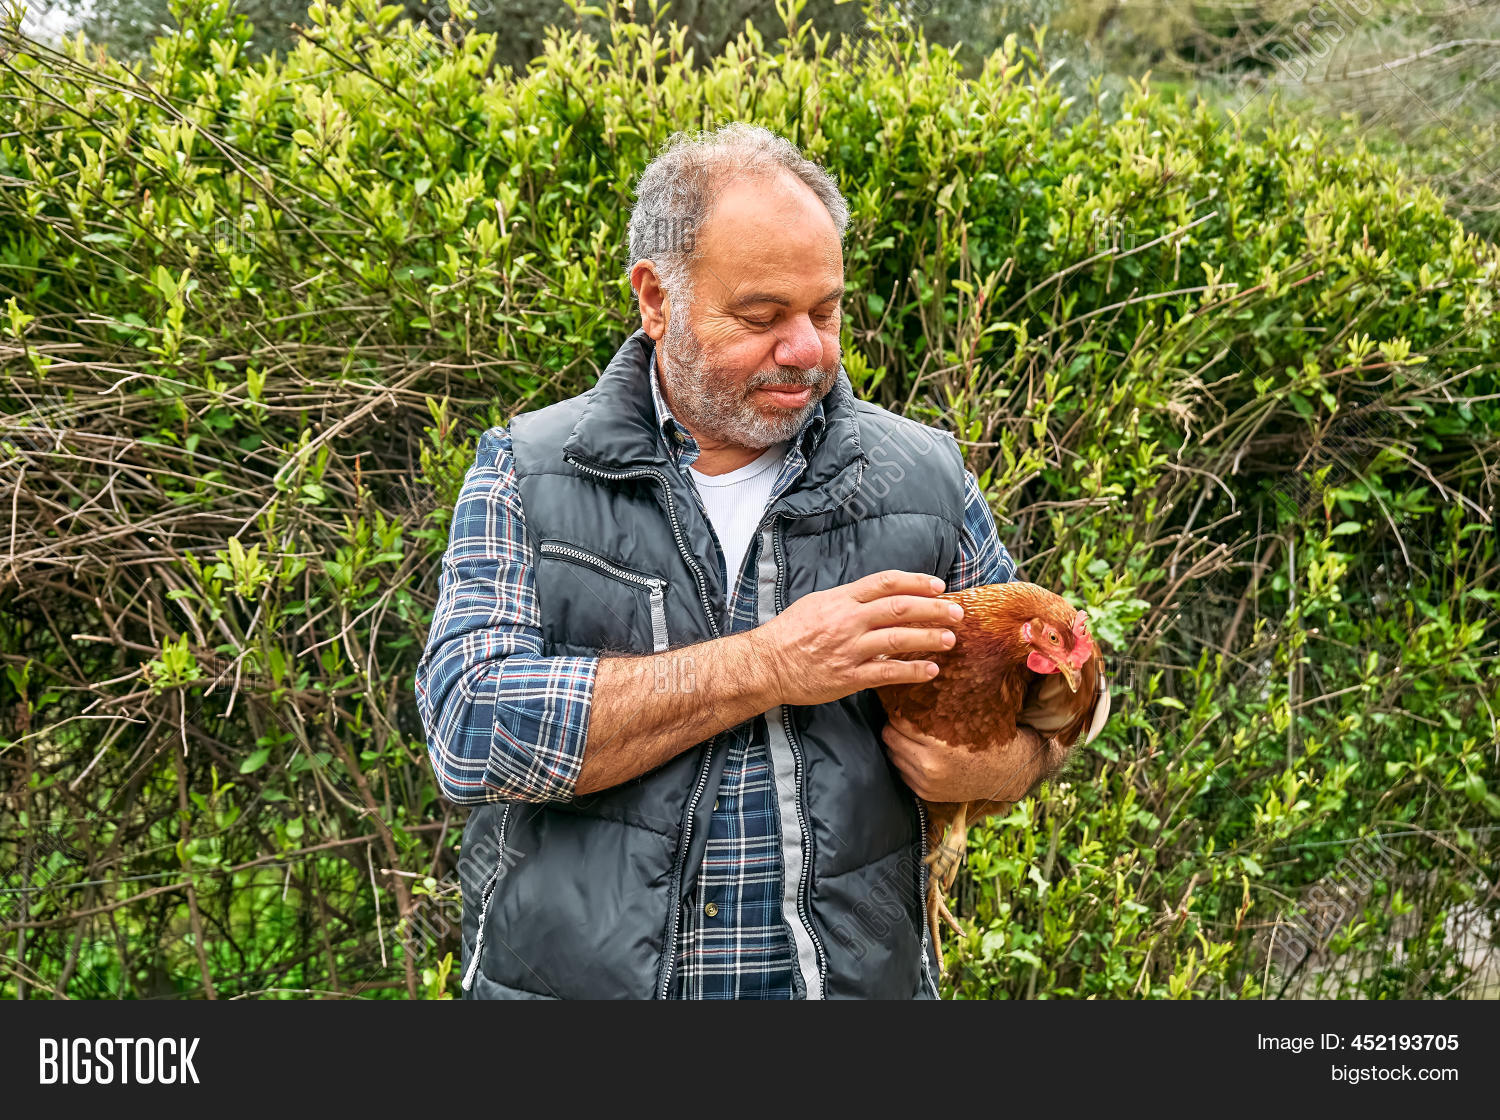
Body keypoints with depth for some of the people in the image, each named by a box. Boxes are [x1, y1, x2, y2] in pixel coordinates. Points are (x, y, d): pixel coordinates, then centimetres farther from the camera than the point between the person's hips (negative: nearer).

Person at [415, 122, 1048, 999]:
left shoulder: (925, 475, 0)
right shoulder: (528, 472, -6)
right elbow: (472, 735, -18)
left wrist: (990, 769, -14)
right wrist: (767, 666, -23)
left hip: (859, 976, 2)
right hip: (575, 973, -1)